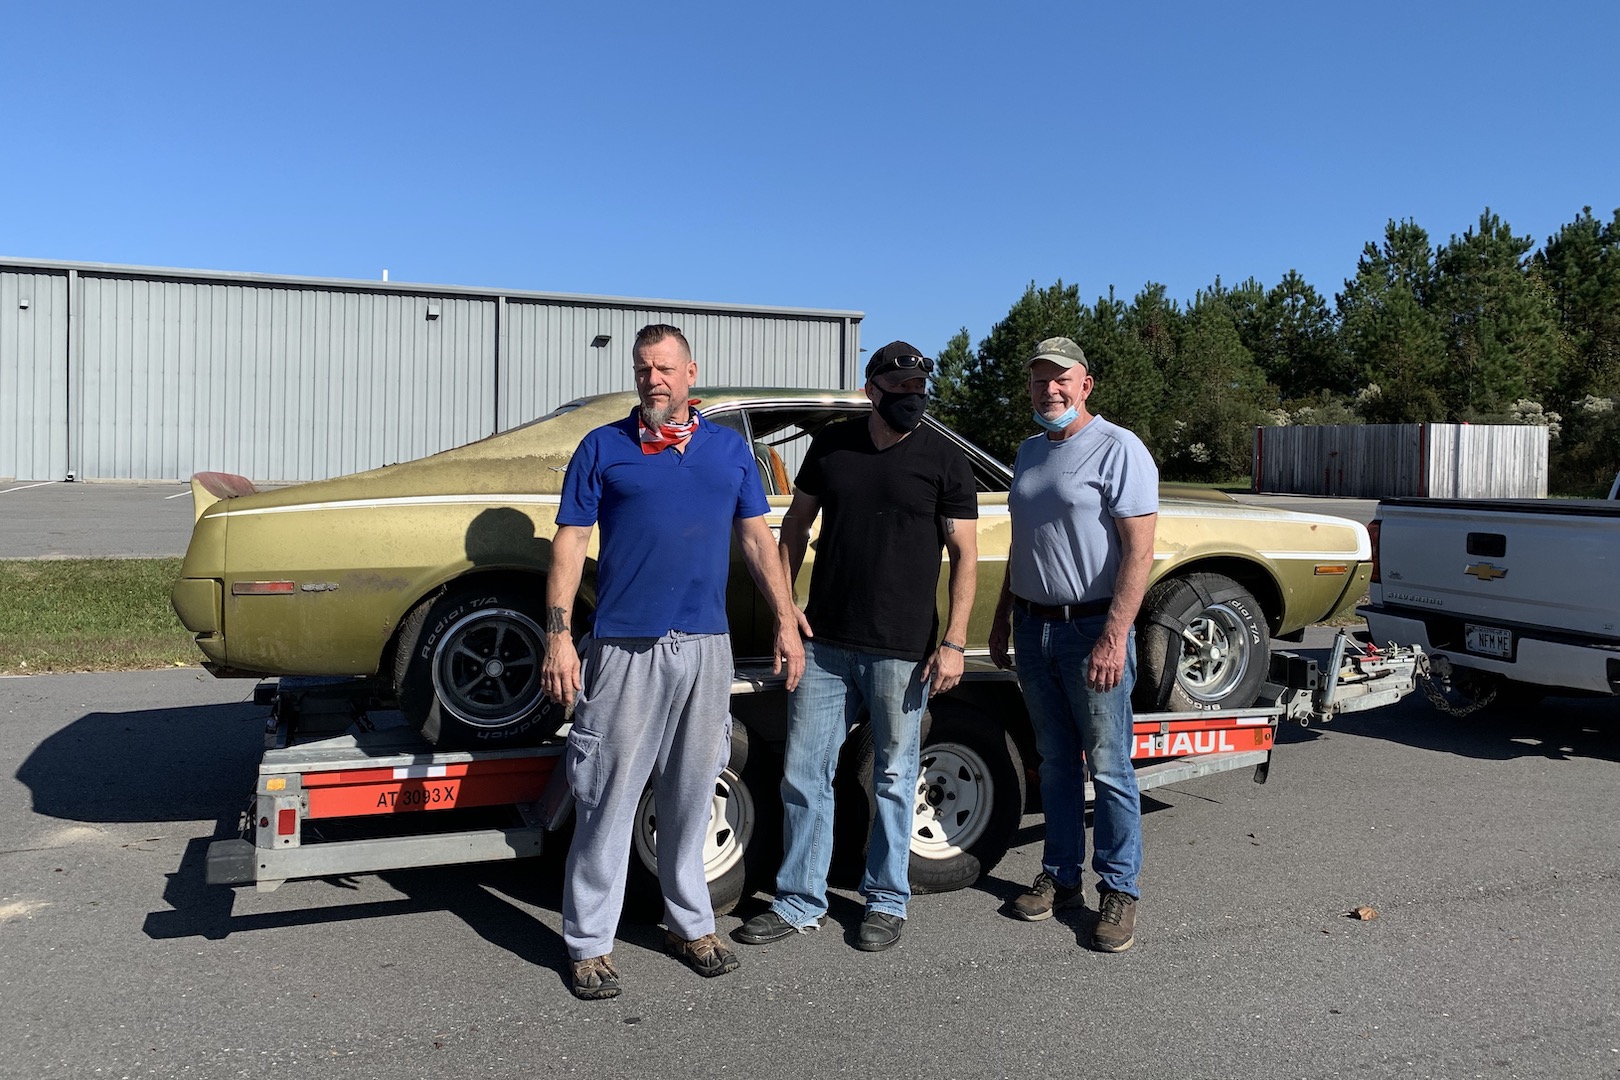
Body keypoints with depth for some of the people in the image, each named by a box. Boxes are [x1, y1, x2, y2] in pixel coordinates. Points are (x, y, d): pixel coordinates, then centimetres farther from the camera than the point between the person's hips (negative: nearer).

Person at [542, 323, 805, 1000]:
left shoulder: (729, 448, 11)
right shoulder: (603, 448, 3)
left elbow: (757, 538, 13)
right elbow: (570, 543, 0)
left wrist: (786, 622, 7)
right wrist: (558, 637, -9)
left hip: (707, 647, 3)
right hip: (625, 648, -3)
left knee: (691, 795, 13)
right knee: (609, 798, 1)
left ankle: (690, 924, 28)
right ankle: (590, 943, 13)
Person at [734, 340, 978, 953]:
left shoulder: (944, 460, -3)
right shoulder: (831, 445, 6)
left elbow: (964, 553, -2)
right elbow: (796, 526, 14)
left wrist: (954, 643, -9)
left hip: (901, 650, -3)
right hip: (823, 644, 3)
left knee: (893, 778, 9)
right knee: (804, 775, 7)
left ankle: (887, 901, 27)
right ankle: (800, 902, 22)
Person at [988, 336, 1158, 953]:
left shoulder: (1118, 449, -10)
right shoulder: (1029, 452, 13)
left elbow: (1139, 552, -16)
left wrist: (1114, 637, -22)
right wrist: (1002, 618, 19)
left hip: (1093, 629, -6)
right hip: (1033, 629, 7)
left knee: (1108, 768, 1)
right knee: (1055, 763, 14)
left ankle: (1119, 891, 14)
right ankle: (1060, 878, 26)